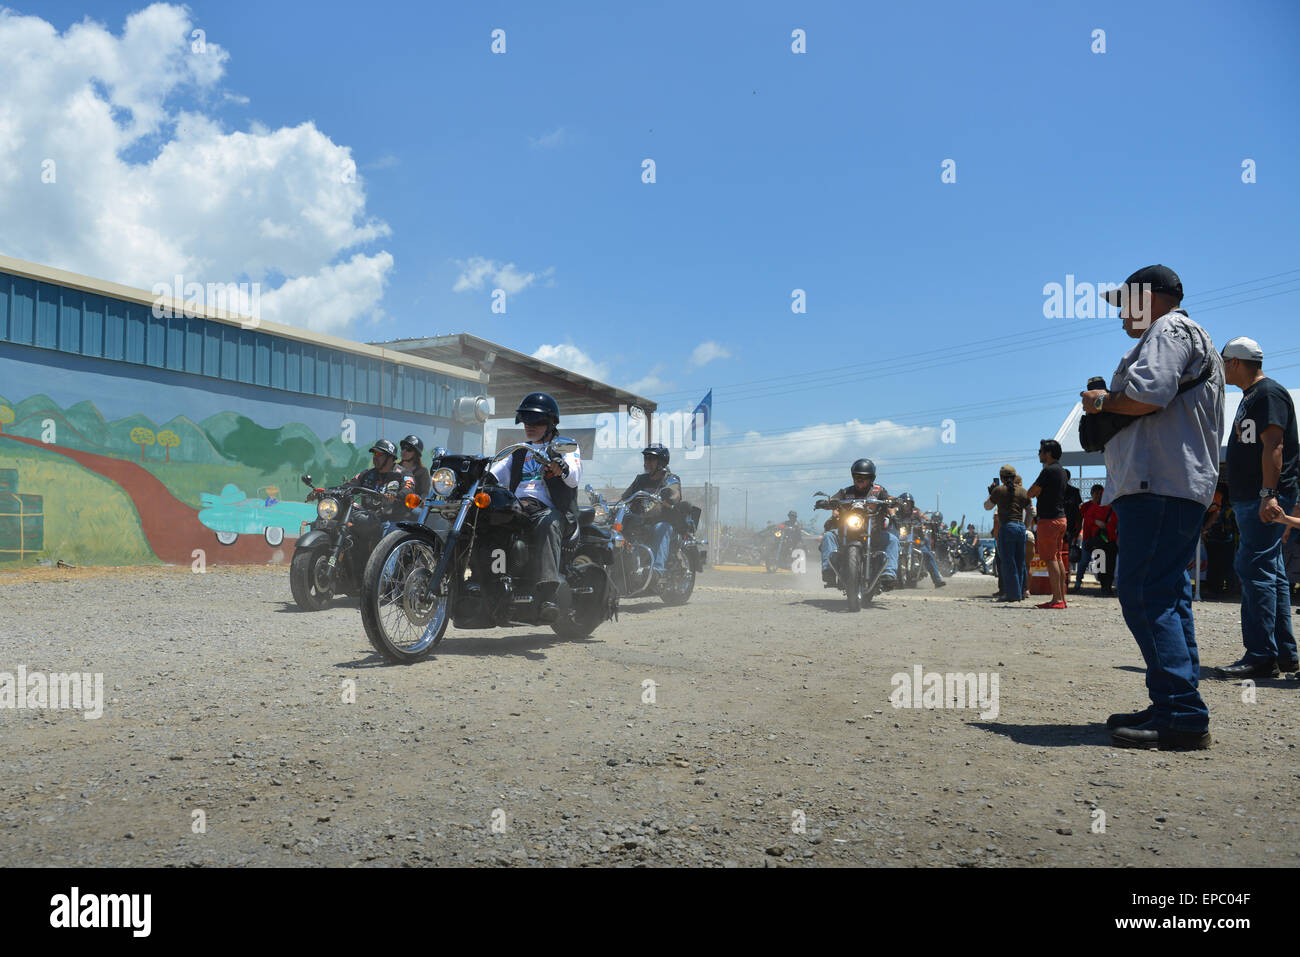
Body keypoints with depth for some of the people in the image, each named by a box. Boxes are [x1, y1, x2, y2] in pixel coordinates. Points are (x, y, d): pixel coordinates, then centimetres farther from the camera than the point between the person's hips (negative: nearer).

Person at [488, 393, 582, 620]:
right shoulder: (518, 453, 33)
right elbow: (494, 475, 23)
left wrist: (563, 468, -30)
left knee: (548, 524, -41)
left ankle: (546, 596, -56)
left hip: (550, 510, -5)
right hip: (516, 508, 5)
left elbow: (575, 477, -5)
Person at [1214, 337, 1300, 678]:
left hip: (1265, 500, -11)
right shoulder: (1251, 397, 22)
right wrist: (1240, 499, 23)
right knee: (1271, 573, 11)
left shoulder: (1269, 393, -9)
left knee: (1254, 569, -14)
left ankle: (1261, 656, -13)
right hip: (1252, 500, 11)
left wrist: (1268, 493, -26)